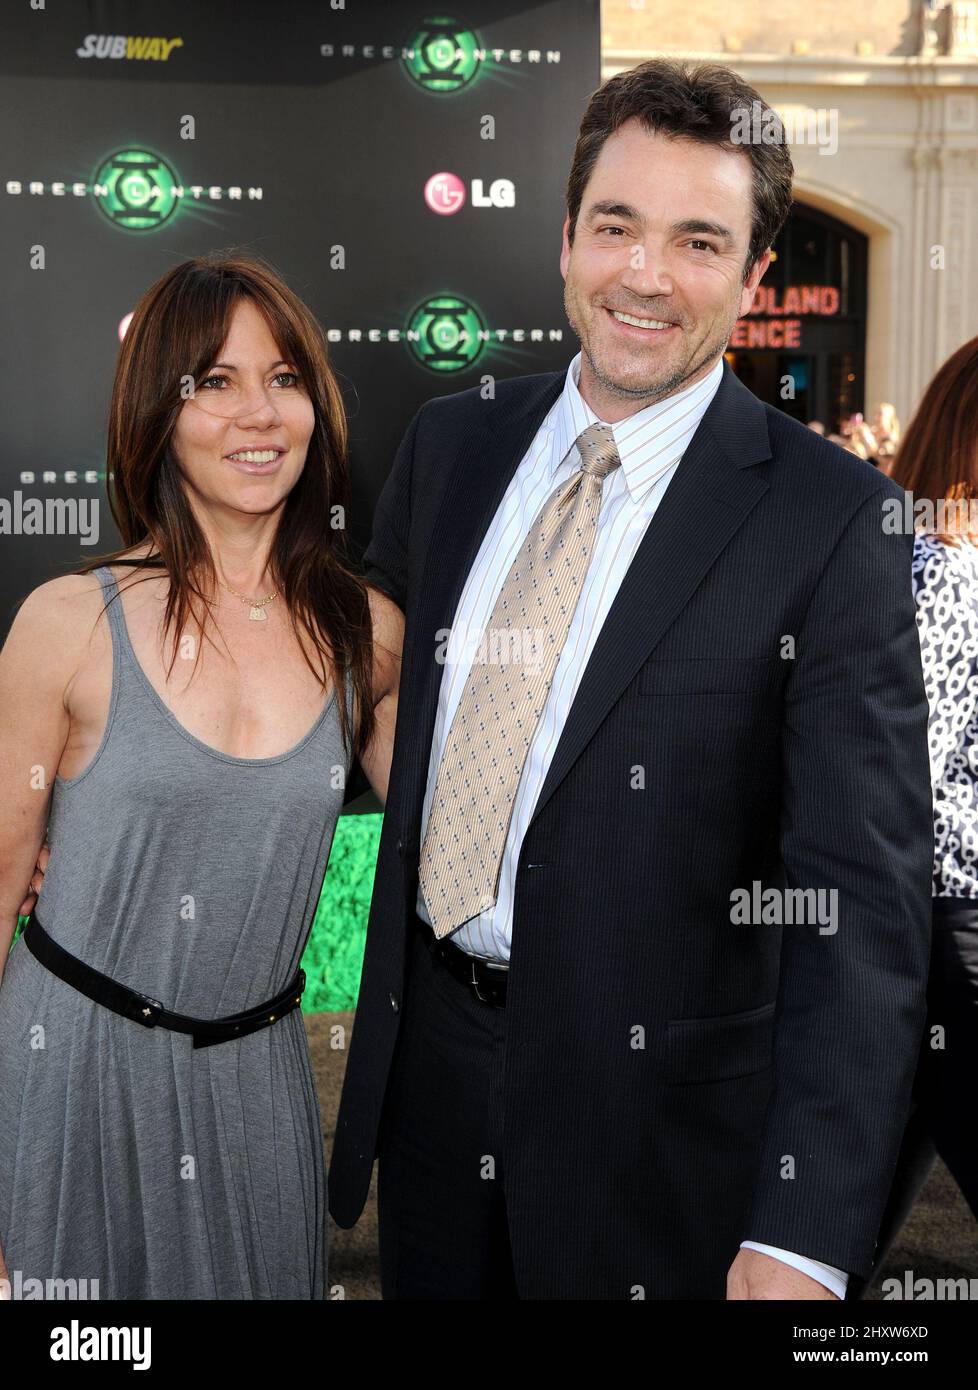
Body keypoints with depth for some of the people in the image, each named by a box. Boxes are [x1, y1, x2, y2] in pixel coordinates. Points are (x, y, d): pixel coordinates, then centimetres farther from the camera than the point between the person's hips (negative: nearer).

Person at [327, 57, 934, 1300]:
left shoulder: (832, 520, -15)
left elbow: (863, 894, -18)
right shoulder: (450, 444, 1)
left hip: (653, 1104, -4)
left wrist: (802, 1237, -23)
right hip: (423, 1052, 5)